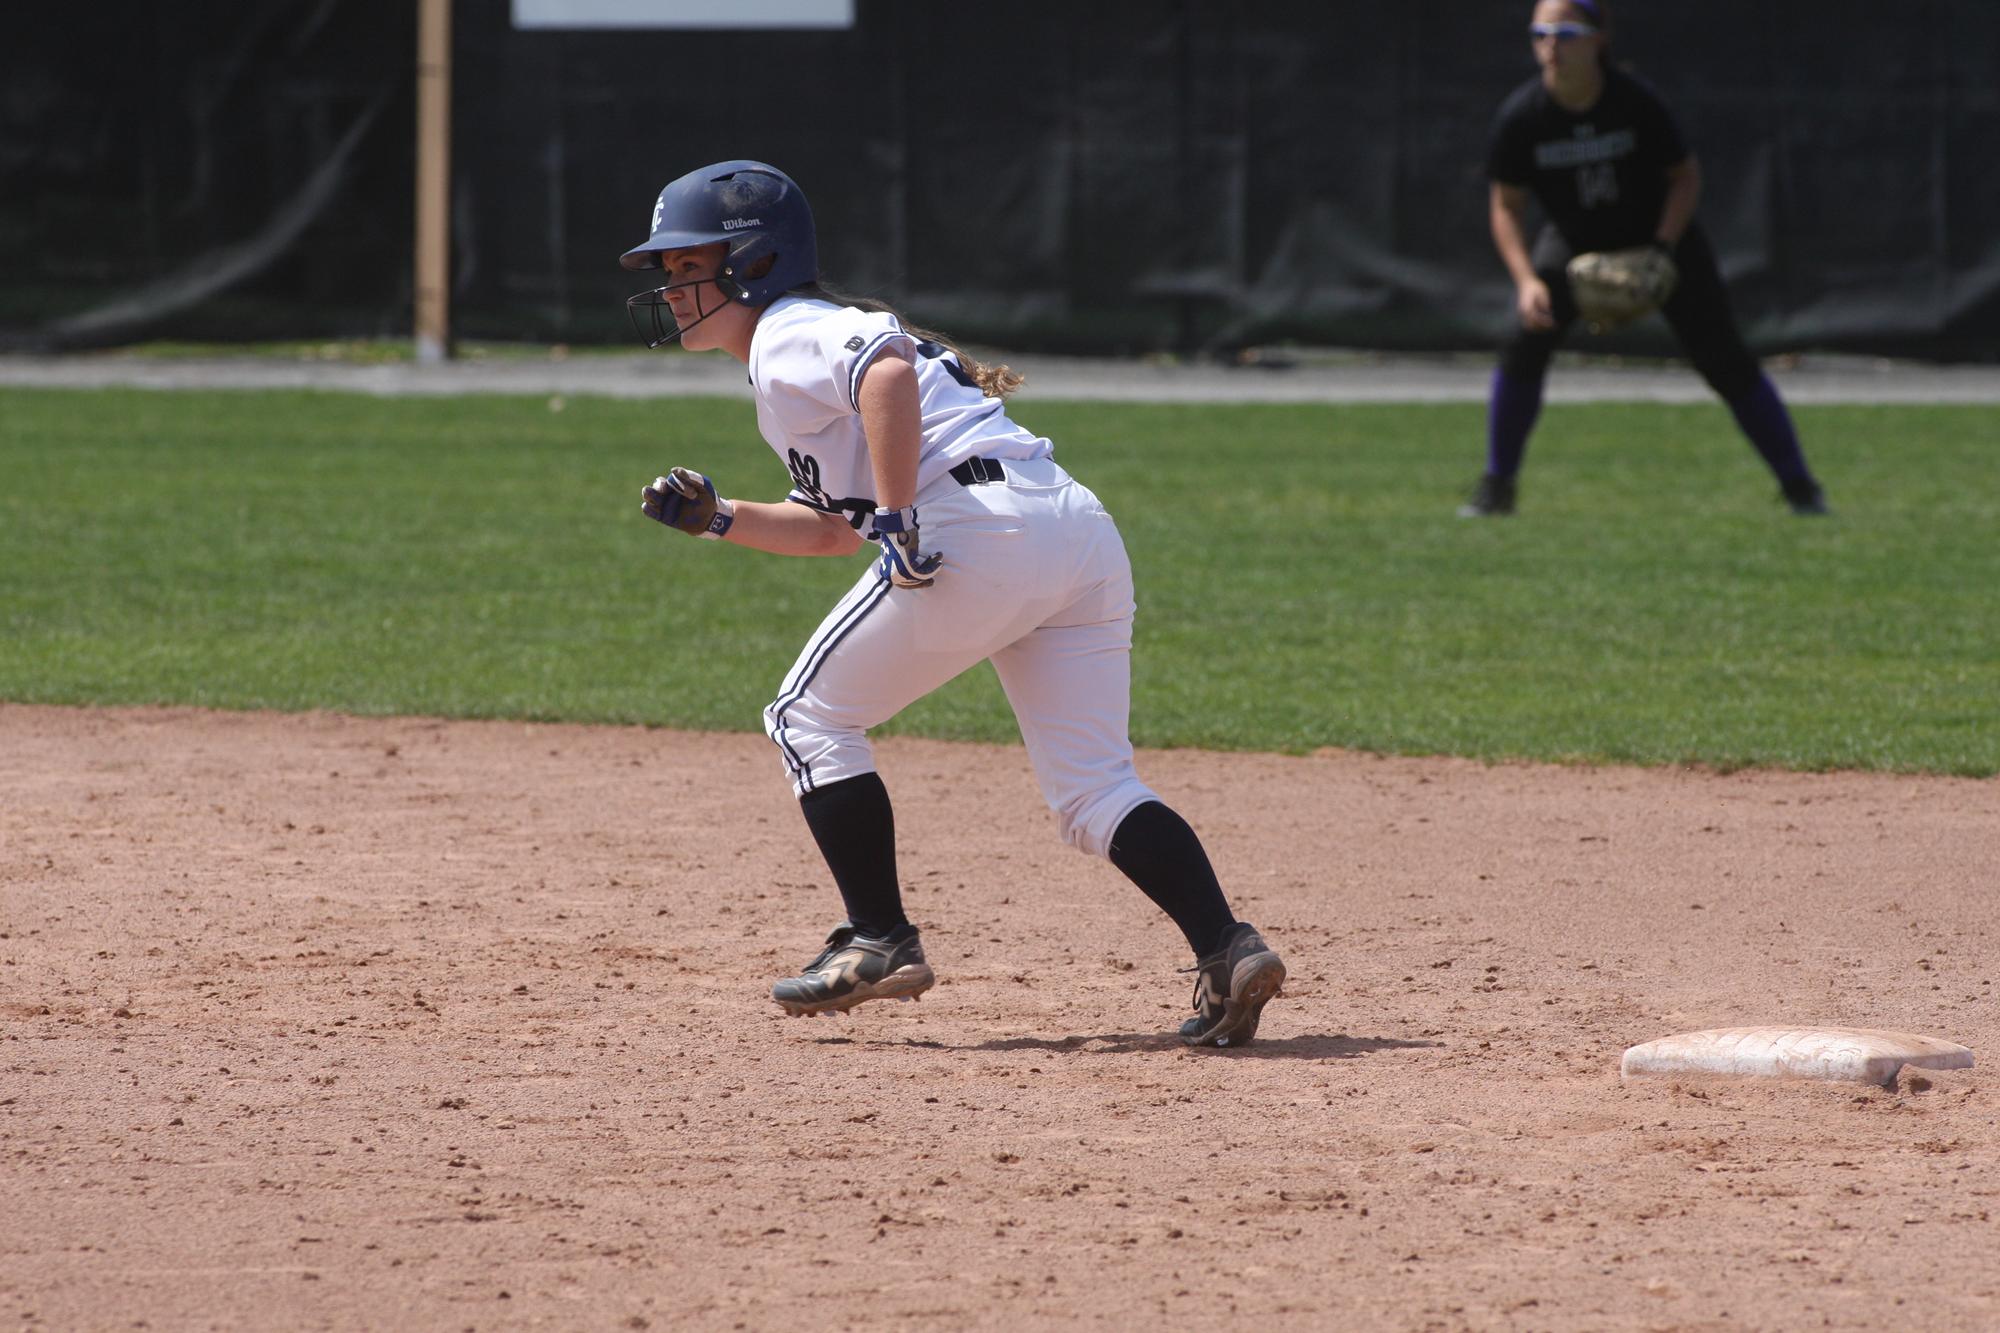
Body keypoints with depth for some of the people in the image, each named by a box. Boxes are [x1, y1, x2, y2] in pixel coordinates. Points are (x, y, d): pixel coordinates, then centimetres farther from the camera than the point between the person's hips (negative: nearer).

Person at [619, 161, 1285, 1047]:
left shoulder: (788, 338, 3)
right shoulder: (829, 332, 32)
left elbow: (888, 368, -21)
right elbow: (833, 526, 39)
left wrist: (898, 523, -21)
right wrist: (717, 518, 31)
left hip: (979, 528, -9)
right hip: (1083, 535, 9)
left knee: (811, 717, 9)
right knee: (1092, 787, 7)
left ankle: (880, 942, 7)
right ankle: (1227, 950, -12)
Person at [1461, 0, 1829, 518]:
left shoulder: (1637, 103, -26)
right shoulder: (1521, 116, -22)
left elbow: (1686, 175, -12)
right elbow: (1506, 204, -12)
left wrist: (1661, 249, -25)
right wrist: (1526, 280, -25)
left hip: (1658, 236, -2)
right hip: (1575, 242, 2)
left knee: (1725, 361, -6)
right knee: (1524, 346, -17)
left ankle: (1800, 486, 4)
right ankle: (1496, 488, -2)